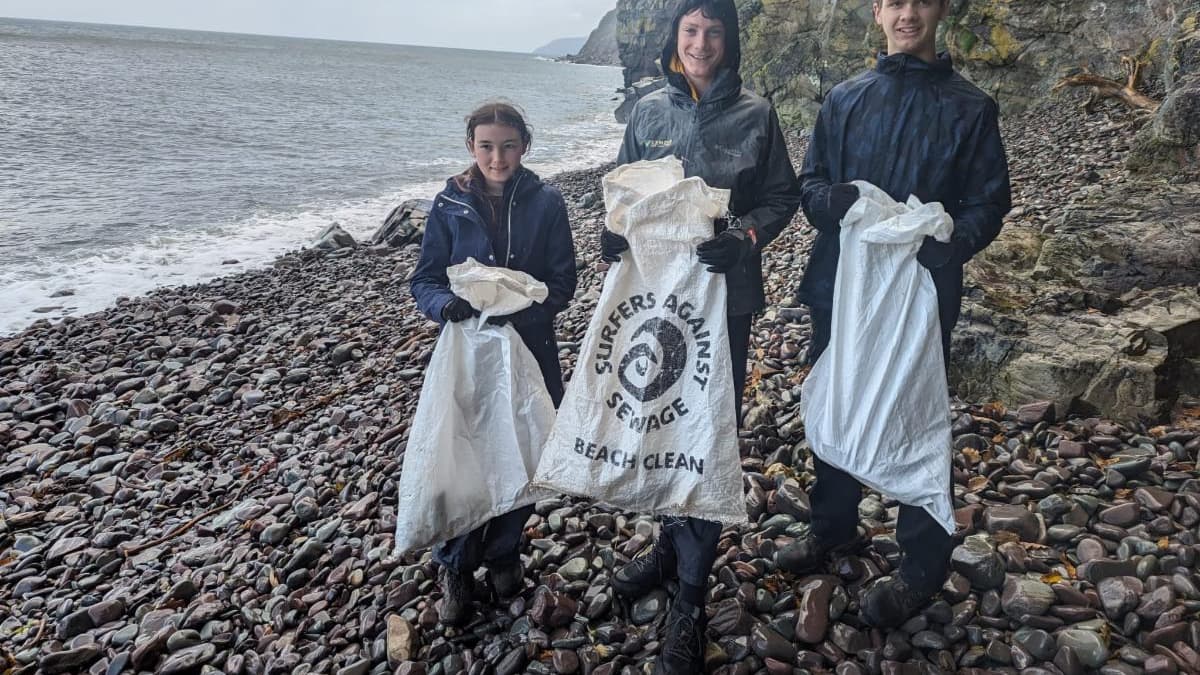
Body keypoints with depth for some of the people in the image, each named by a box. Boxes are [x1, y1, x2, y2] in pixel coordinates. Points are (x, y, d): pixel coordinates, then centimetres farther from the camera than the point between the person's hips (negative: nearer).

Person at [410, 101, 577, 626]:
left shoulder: (546, 203, -4)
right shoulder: (450, 205, -2)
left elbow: (562, 284, -4)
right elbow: (424, 281, -1)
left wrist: (521, 309, -23)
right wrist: (447, 304, -23)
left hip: (530, 352, 1)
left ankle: (504, 554, 36)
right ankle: (456, 567, 26)